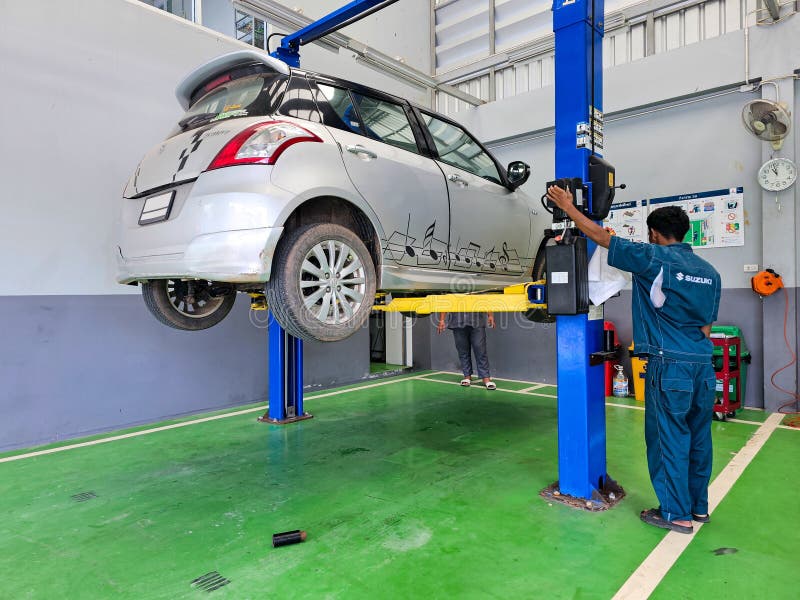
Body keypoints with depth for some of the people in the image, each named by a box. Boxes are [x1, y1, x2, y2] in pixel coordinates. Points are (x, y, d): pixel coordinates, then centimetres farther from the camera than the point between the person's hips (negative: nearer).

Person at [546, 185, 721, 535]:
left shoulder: (655, 259, -9)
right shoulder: (710, 272, 12)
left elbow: (601, 237, -7)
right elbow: (706, 325, 16)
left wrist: (567, 206, 2)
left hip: (669, 365, -7)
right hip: (703, 365, 7)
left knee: (670, 438, 2)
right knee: (698, 437, 15)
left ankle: (676, 514, 12)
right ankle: (699, 507, 28)